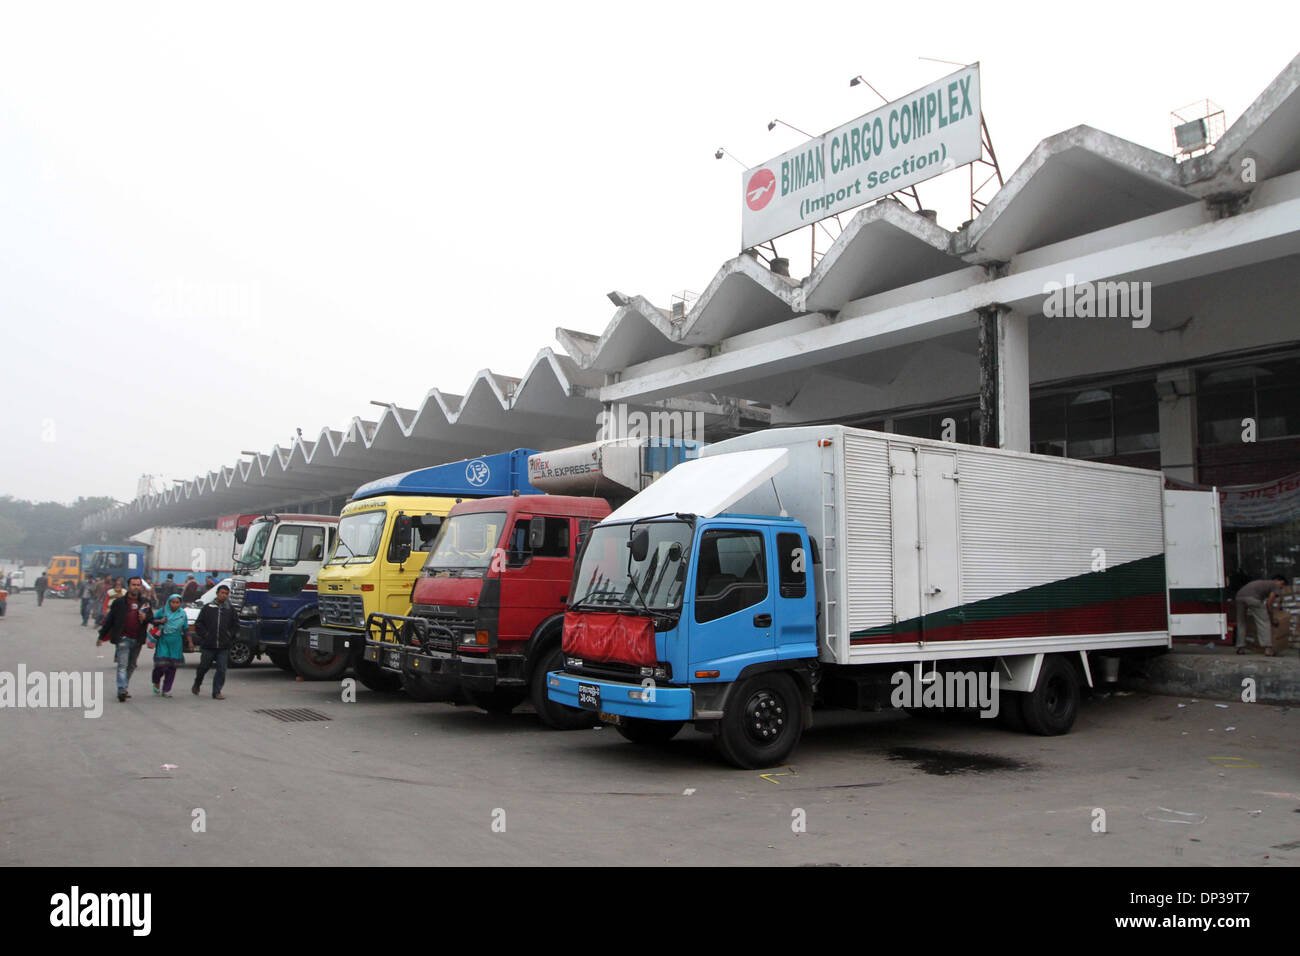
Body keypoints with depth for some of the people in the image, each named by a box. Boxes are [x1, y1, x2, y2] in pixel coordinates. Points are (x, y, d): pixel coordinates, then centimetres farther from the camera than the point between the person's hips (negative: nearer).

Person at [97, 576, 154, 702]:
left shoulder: (145, 603, 10)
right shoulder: (119, 602, 1)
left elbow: (152, 618, 16)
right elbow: (109, 620, 4)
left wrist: (145, 618, -8)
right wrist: (101, 636, 4)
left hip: (137, 640, 4)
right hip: (123, 638, -4)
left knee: (131, 666, 12)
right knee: (122, 665, -12)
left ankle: (124, 688, 25)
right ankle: (122, 689, -18)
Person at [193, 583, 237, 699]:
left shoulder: (230, 609, 8)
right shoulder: (208, 607, 3)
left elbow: (236, 624, 17)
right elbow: (198, 624, 5)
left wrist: (230, 636, 7)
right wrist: (205, 635, -4)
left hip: (223, 647, 1)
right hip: (208, 646, -1)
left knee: (221, 670, -4)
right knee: (204, 667, 12)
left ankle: (217, 692, 4)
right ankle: (197, 684, 38)